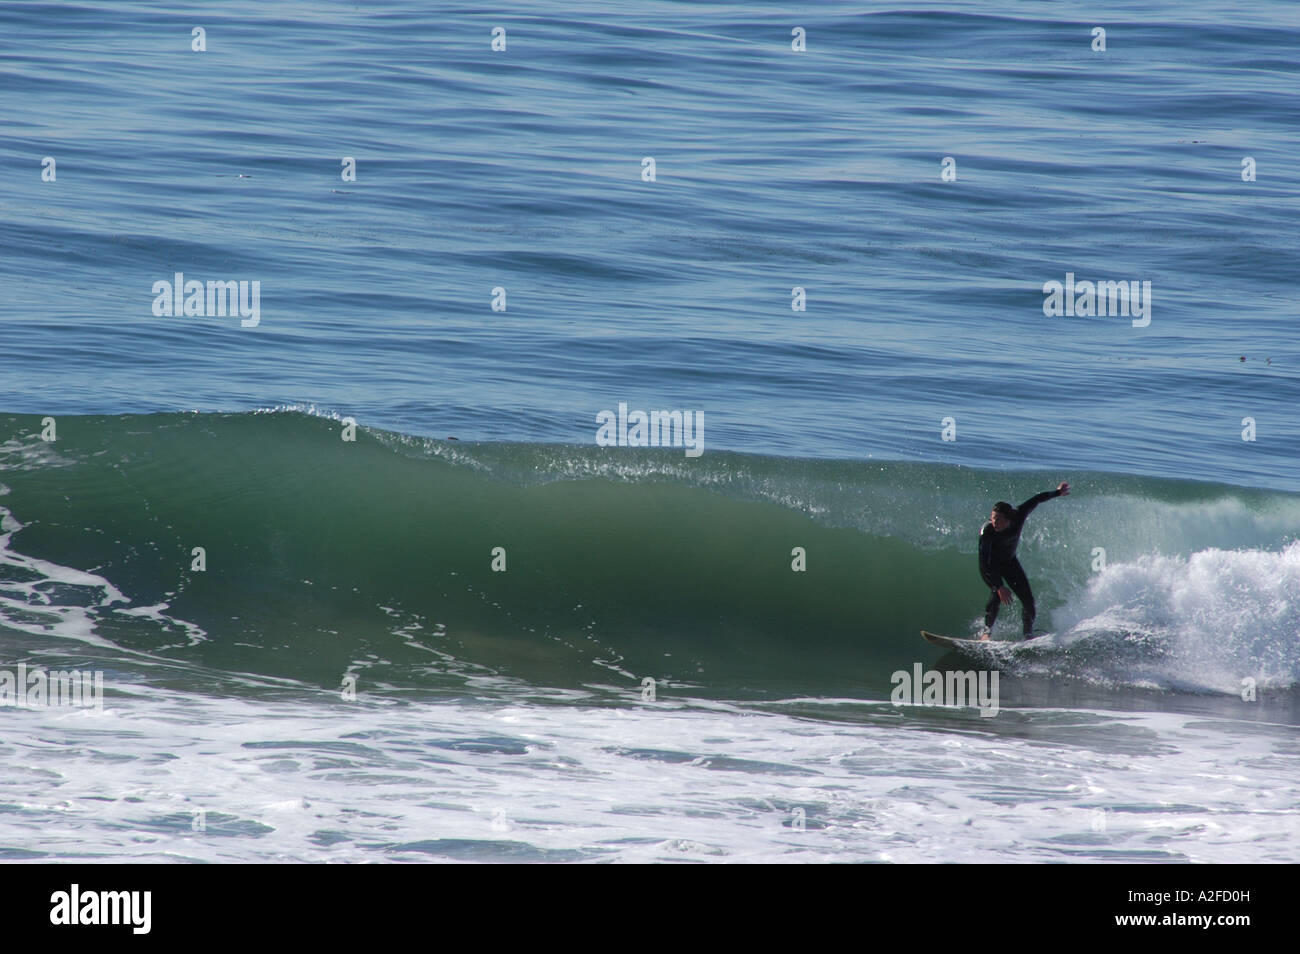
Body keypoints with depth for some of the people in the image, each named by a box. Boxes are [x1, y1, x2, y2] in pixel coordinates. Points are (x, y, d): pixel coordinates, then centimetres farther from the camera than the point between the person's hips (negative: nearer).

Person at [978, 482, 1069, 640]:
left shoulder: (1018, 517, -28)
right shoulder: (986, 532, -37)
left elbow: (1036, 500, -9)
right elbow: (984, 564, -40)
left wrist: (1058, 492, 6)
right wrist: (999, 586, -48)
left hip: (1009, 562, 4)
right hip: (990, 566, -4)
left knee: (1027, 598, -5)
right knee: (998, 593, -28)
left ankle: (1029, 634, 13)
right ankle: (986, 631, -19)